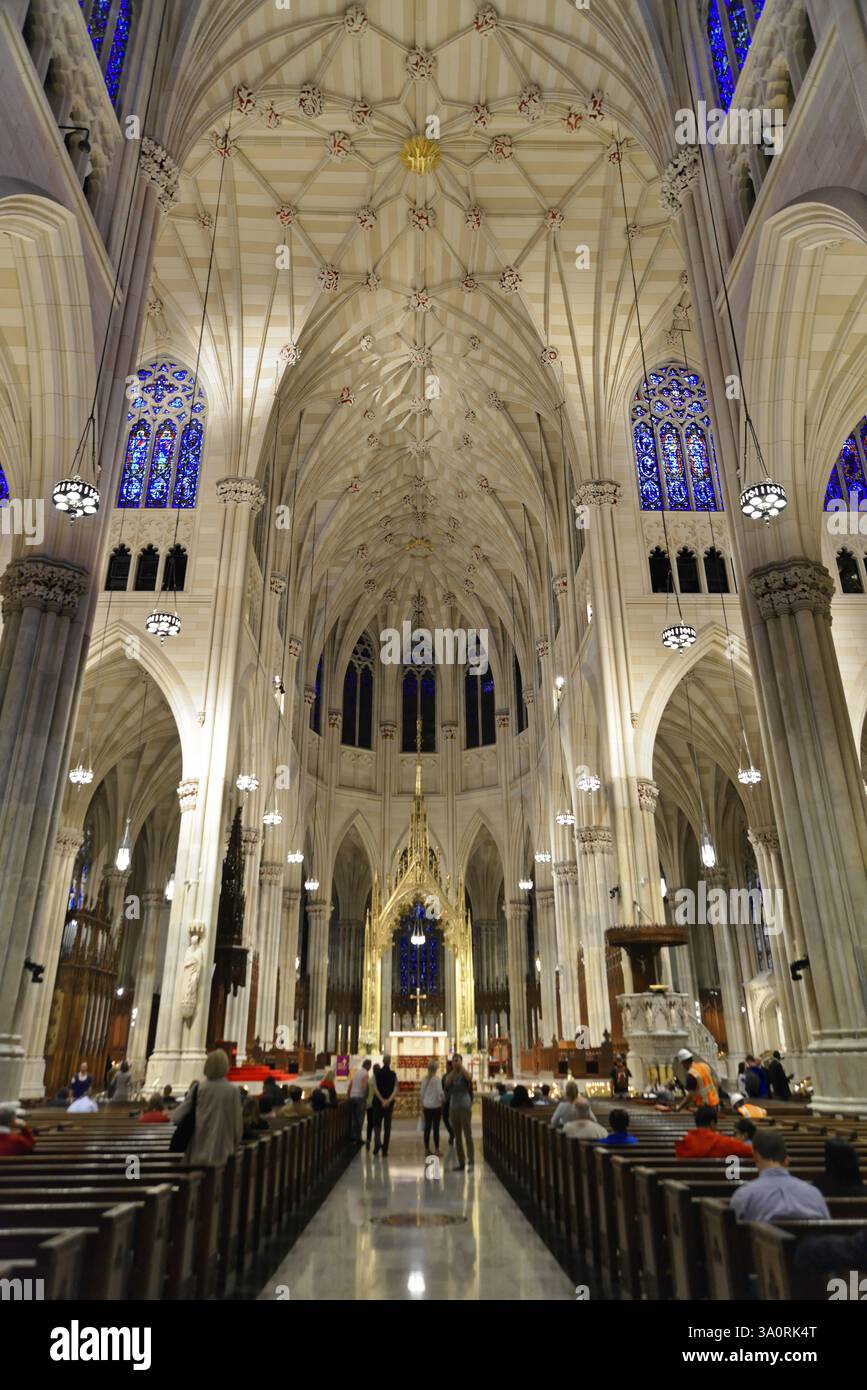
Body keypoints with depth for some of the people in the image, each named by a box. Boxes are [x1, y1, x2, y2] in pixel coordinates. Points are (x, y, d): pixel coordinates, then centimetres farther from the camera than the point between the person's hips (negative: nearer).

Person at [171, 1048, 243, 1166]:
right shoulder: (233, 1091, -8)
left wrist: (171, 1115, 25)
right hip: (221, 1154, -1)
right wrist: (234, 1145, 14)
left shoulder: (197, 1088, -5)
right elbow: (237, 1123, -3)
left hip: (198, 1153, 1)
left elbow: (177, 1117, 1)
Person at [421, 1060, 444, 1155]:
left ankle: (427, 1149, 15)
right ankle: (436, 1149, 5)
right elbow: (440, 1092, -15)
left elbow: (422, 1093, 10)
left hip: (426, 1106, 5)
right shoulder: (437, 1079, -12)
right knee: (436, 1128, 1)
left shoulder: (425, 1079, 4)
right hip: (436, 1105, -5)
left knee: (427, 1127, 10)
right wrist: (442, 1100, 5)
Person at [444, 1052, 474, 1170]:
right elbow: (446, 1083, -13)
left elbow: (469, 1078, -27)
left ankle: (471, 1160, -13)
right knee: (457, 1135, 8)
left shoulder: (464, 1073, -2)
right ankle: (461, 1162, 15)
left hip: (465, 1107, -5)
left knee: (467, 1134, -11)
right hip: (453, 1107, 5)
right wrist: (453, 1070, -14)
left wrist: (461, 1065, -22)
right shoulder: (450, 1075, 8)